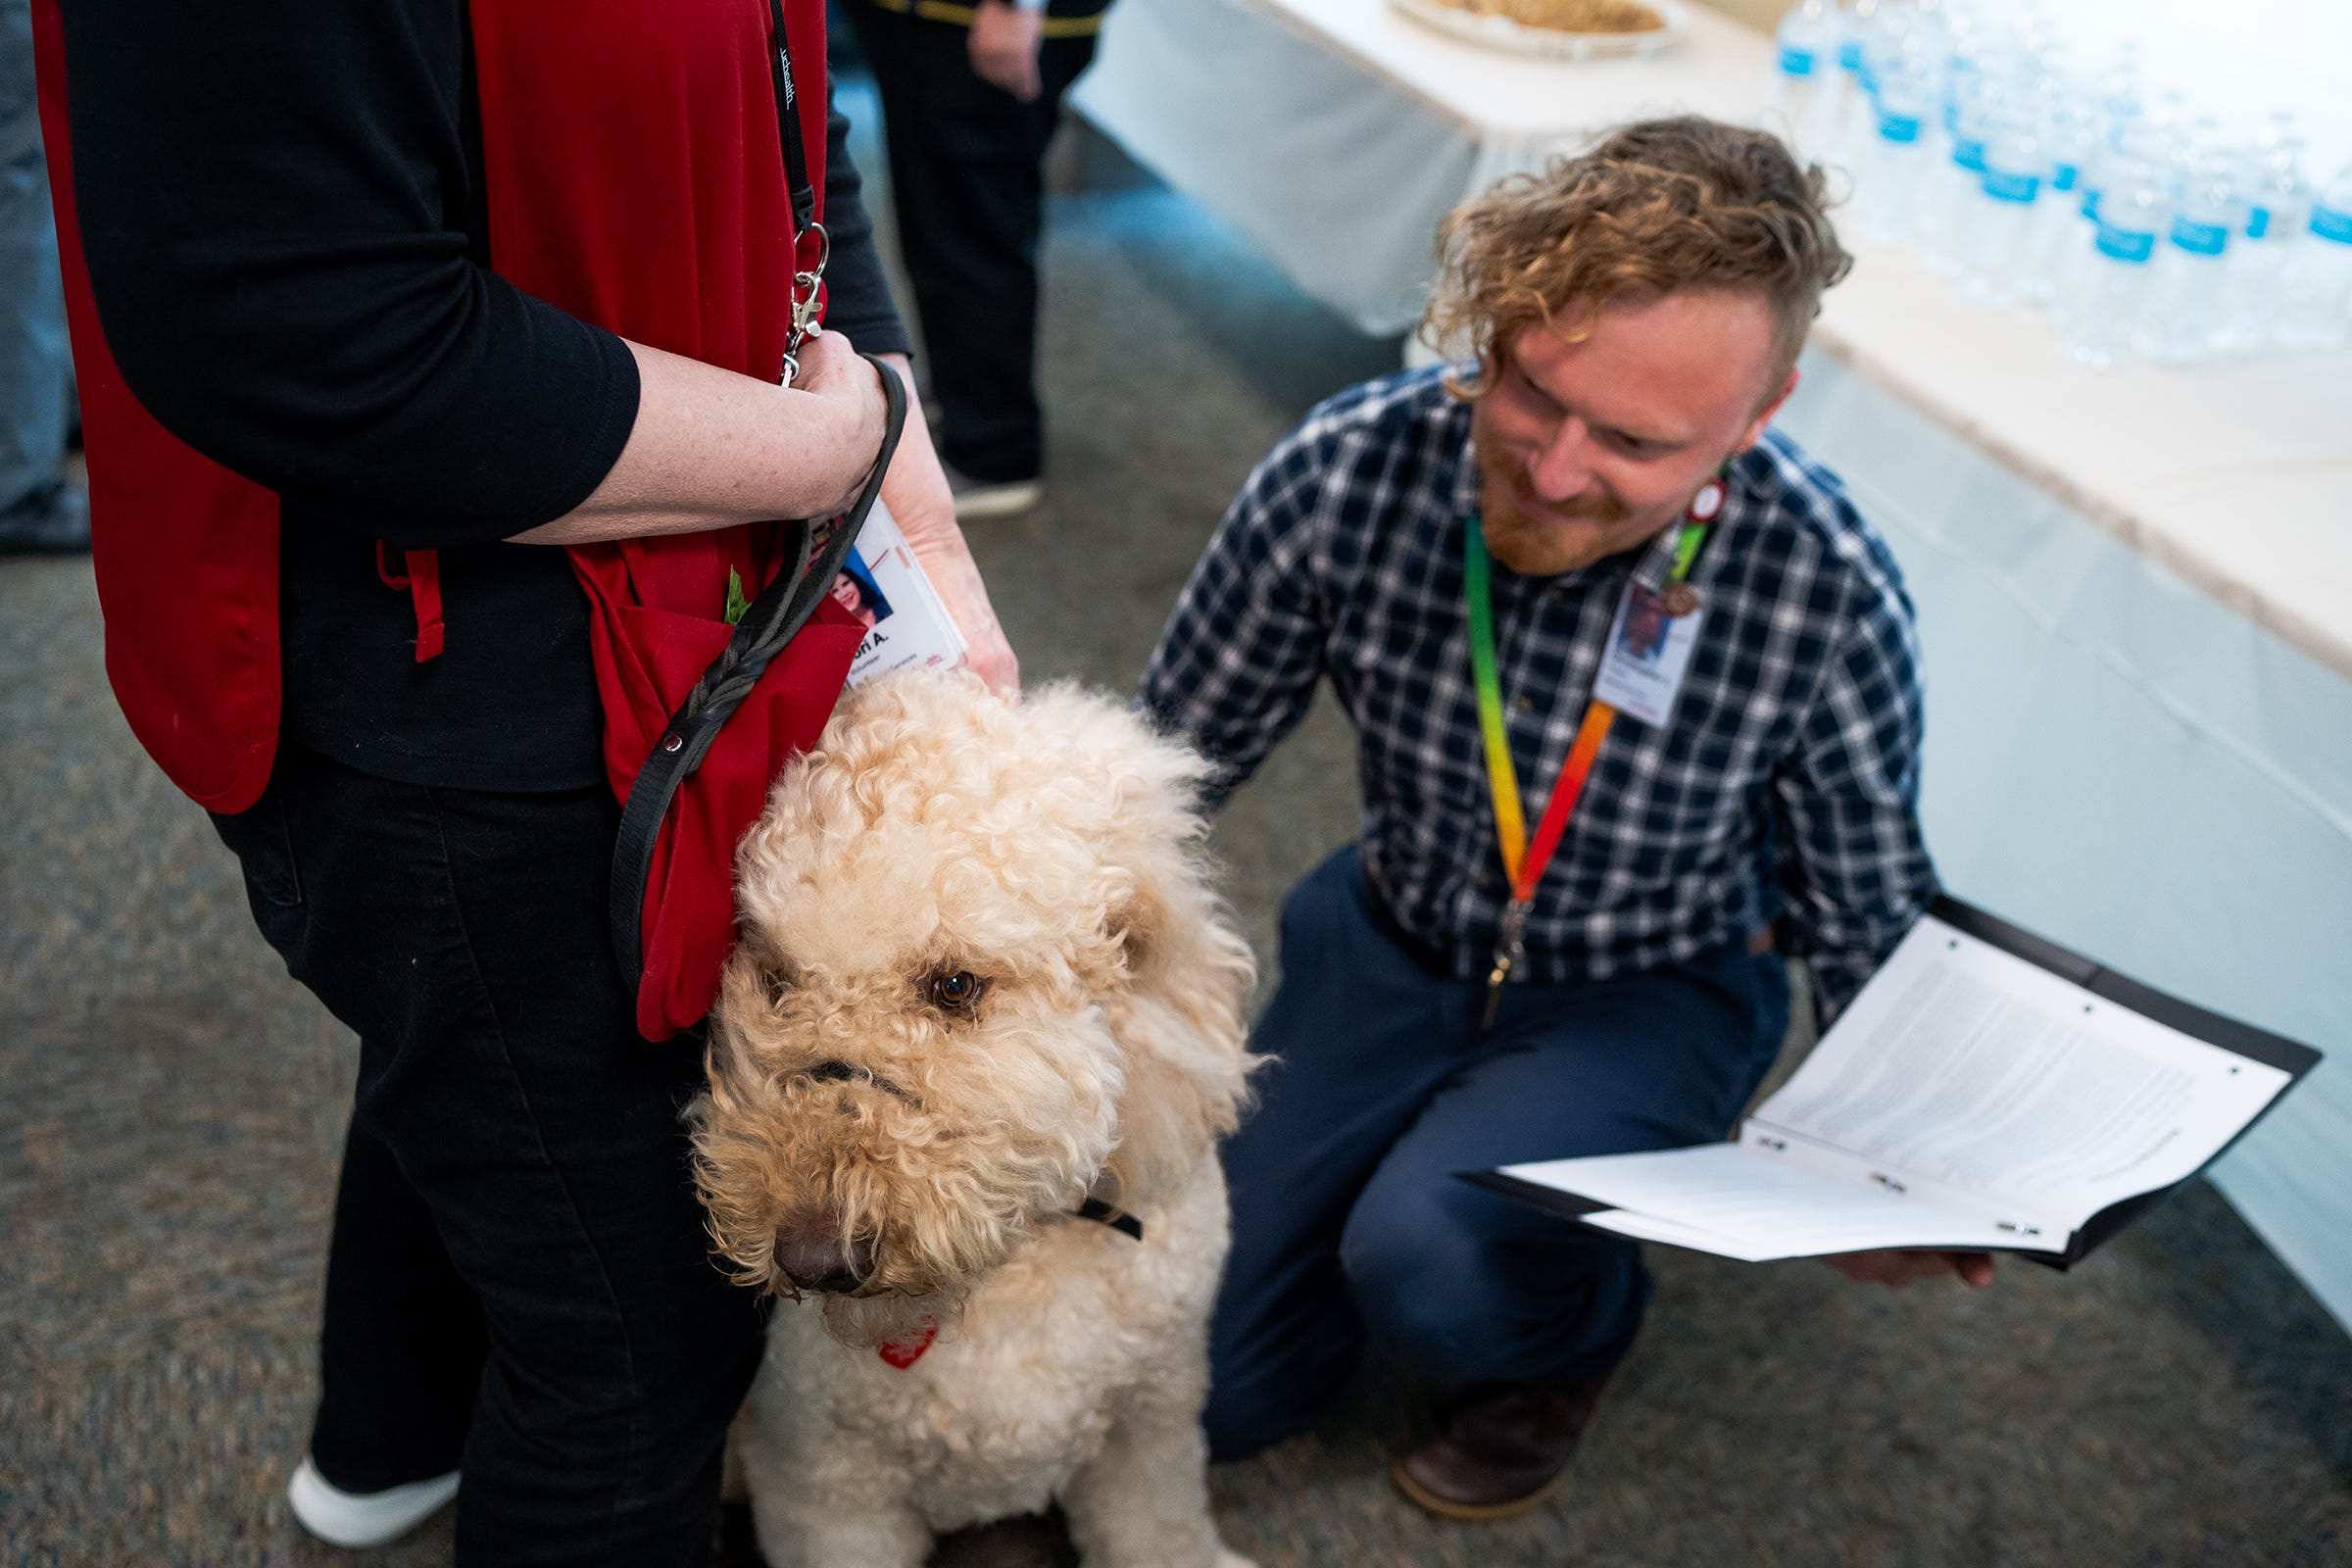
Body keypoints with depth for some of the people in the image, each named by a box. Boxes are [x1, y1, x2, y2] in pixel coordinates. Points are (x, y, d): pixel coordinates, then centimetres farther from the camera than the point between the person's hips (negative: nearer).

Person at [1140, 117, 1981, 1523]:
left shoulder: (1827, 591, -26)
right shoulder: (1345, 476, -24)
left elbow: (1868, 908, -8)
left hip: (1651, 997, -2)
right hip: (1392, 943, 3)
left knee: (1427, 1265, -31)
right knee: (1202, 1385, 3)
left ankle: (1578, 1325, 6)